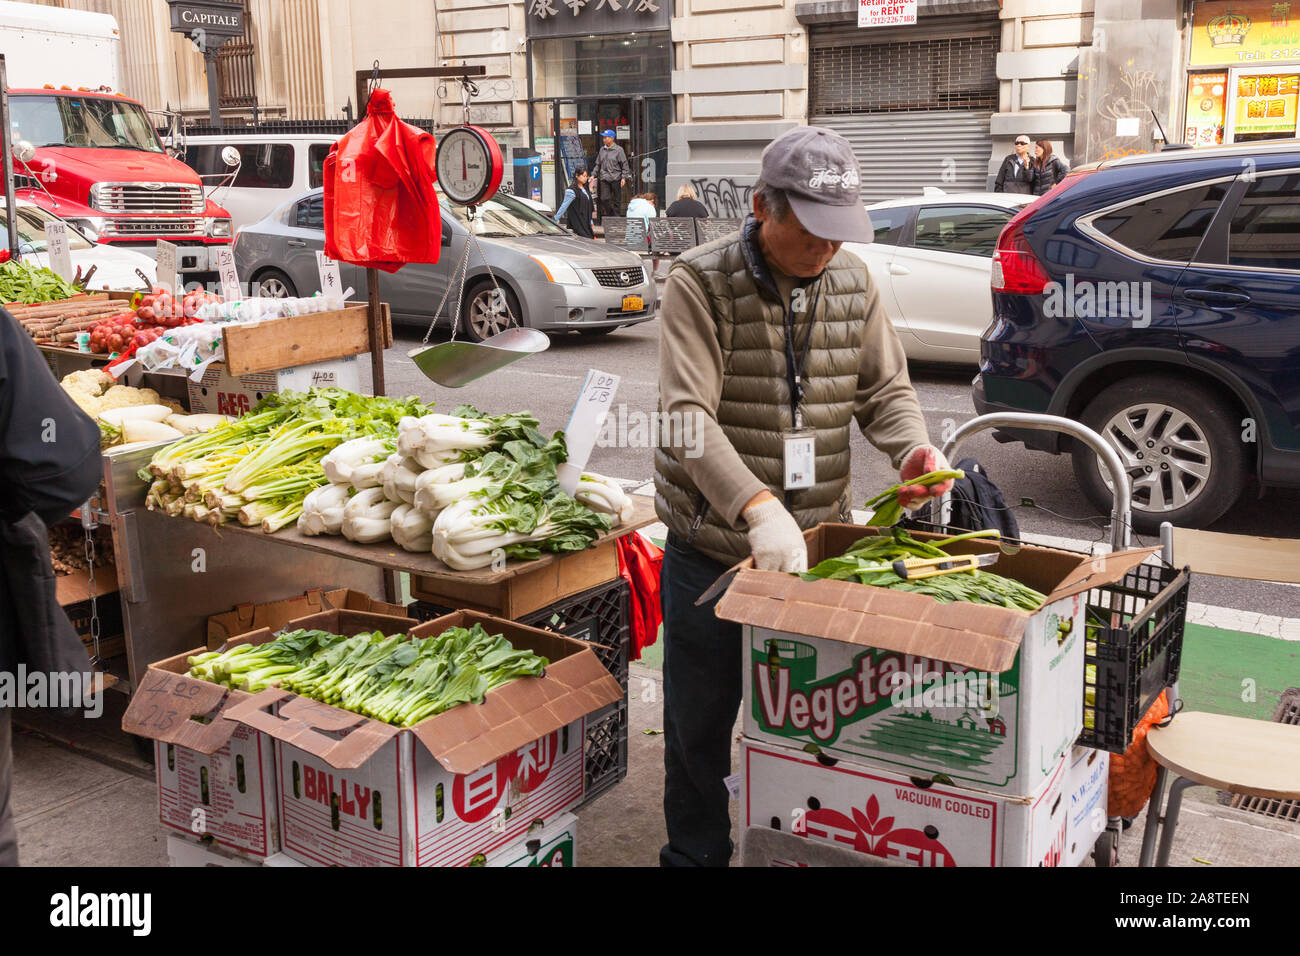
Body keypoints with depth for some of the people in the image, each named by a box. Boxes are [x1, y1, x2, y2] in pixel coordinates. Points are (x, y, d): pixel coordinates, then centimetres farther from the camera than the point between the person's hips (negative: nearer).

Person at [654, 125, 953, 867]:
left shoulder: (853, 283, 3)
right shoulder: (701, 283, -13)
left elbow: (885, 389, 9)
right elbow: (688, 415, -24)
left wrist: (913, 448, -14)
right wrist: (757, 506, -37)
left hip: (817, 544, 4)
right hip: (711, 550, -3)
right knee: (699, 723, 12)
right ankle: (695, 852, 32)